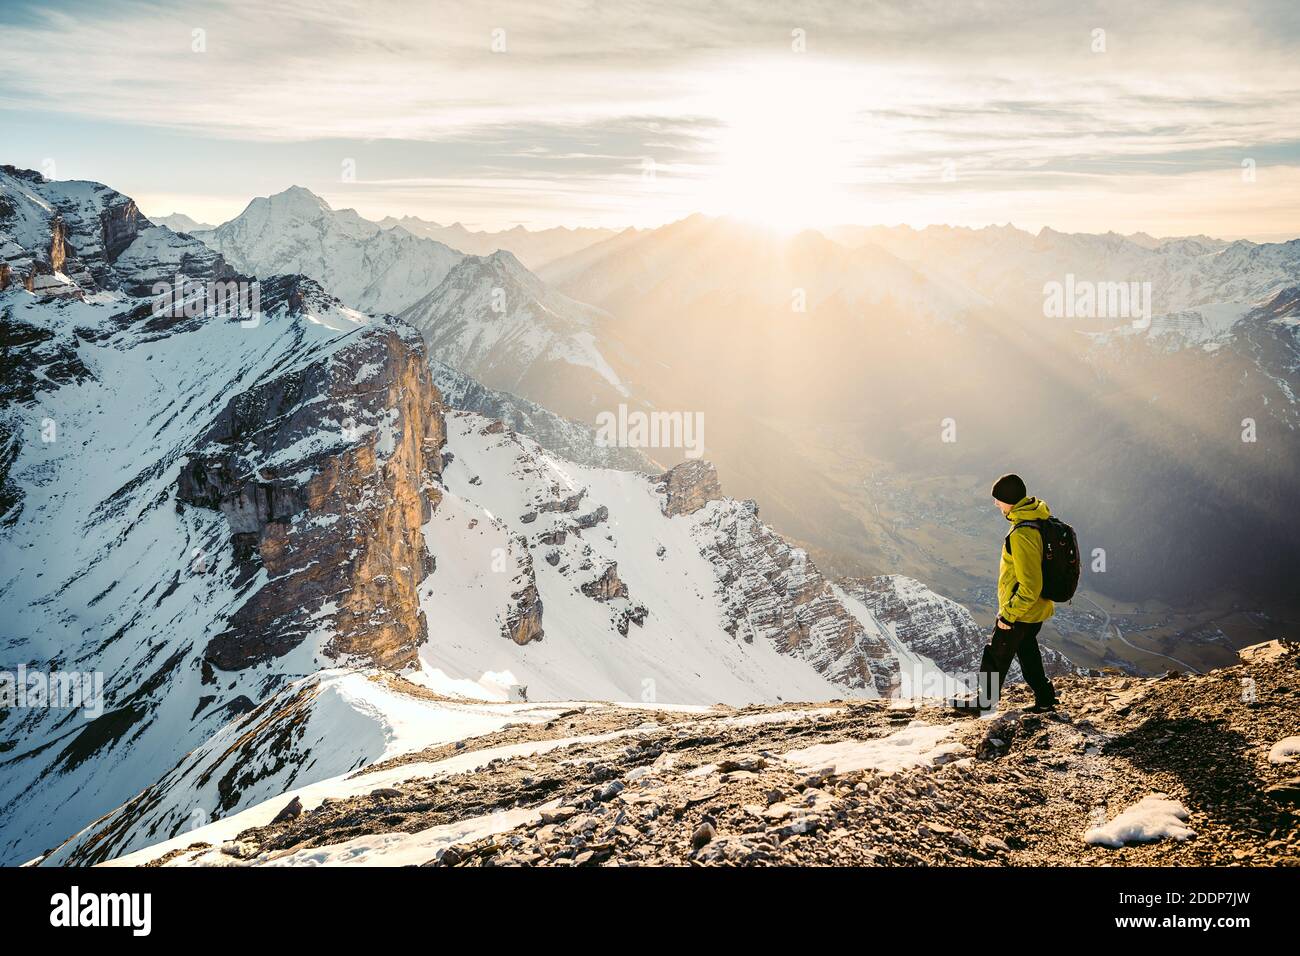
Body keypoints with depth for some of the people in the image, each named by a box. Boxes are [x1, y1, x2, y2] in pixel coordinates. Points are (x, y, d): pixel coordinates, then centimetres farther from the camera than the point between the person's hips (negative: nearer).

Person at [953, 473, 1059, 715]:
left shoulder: (1022, 535, -32)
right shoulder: (1039, 519, -2)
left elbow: (1030, 586, -31)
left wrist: (1008, 614, -20)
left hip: (1020, 611, -9)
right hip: (1038, 607, 9)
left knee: (997, 654, 10)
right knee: (1027, 650, 25)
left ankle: (985, 699, 26)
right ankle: (1045, 697, 32)